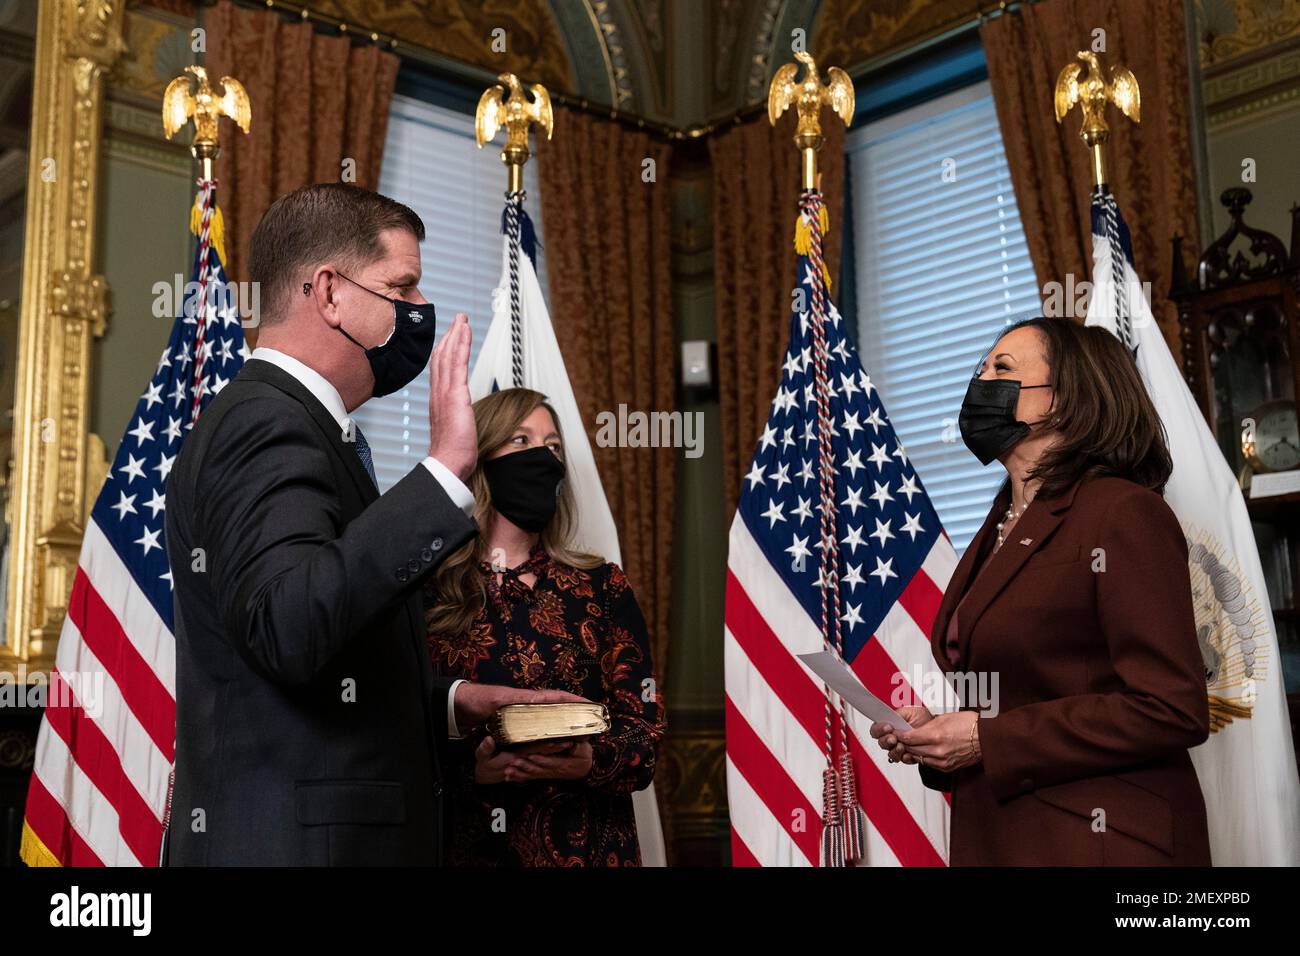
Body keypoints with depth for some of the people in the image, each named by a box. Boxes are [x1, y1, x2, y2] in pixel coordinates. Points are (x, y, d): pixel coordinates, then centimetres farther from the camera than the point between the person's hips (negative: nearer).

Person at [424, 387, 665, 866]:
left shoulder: (601, 587, 4)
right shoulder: (428, 593, -2)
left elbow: (646, 726, 0)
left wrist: (592, 760, -18)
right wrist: (471, 770, -19)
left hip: (588, 841, 2)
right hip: (470, 841, -1)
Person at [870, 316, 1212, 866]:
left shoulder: (1124, 515, -13)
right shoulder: (1001, 528, 12)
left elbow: (1172, 711, -19)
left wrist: (986, 738, -19)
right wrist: (936, 727, 0)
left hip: (1095, 843, -8)